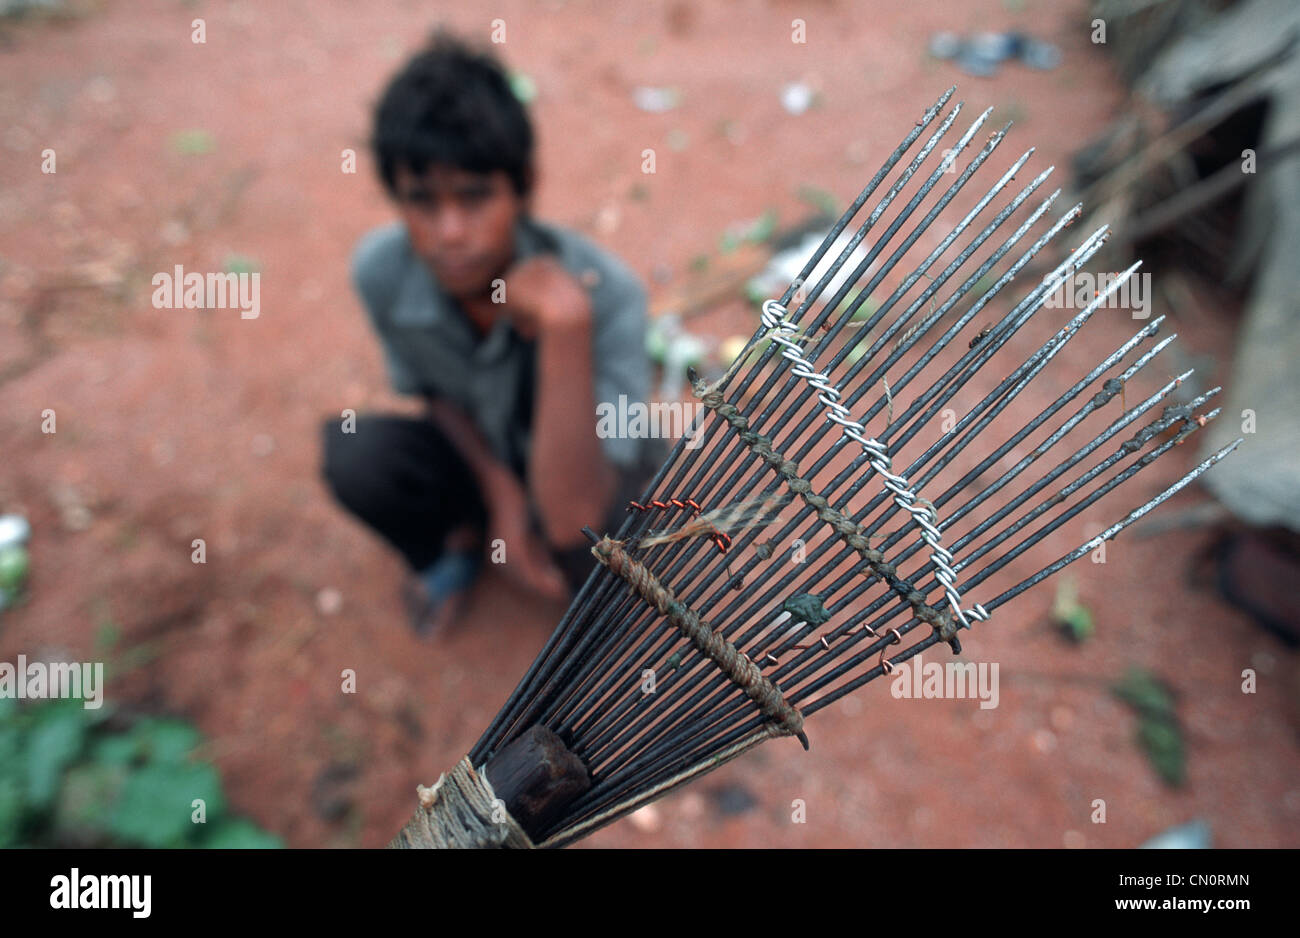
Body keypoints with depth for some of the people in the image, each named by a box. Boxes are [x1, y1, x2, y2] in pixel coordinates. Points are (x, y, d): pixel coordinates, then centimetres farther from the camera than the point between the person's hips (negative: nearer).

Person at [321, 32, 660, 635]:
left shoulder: (604, 291, -34)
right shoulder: (379, 270, -22)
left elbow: (570, 518, -39)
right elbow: (432, 390, -1)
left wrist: (566, 326, -47)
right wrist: (499, 492, -14)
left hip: (584, 472, -3)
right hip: (484, 452, 3)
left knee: (589, 542, -35)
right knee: (356, 454, -25)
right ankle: (459, 537, 8)